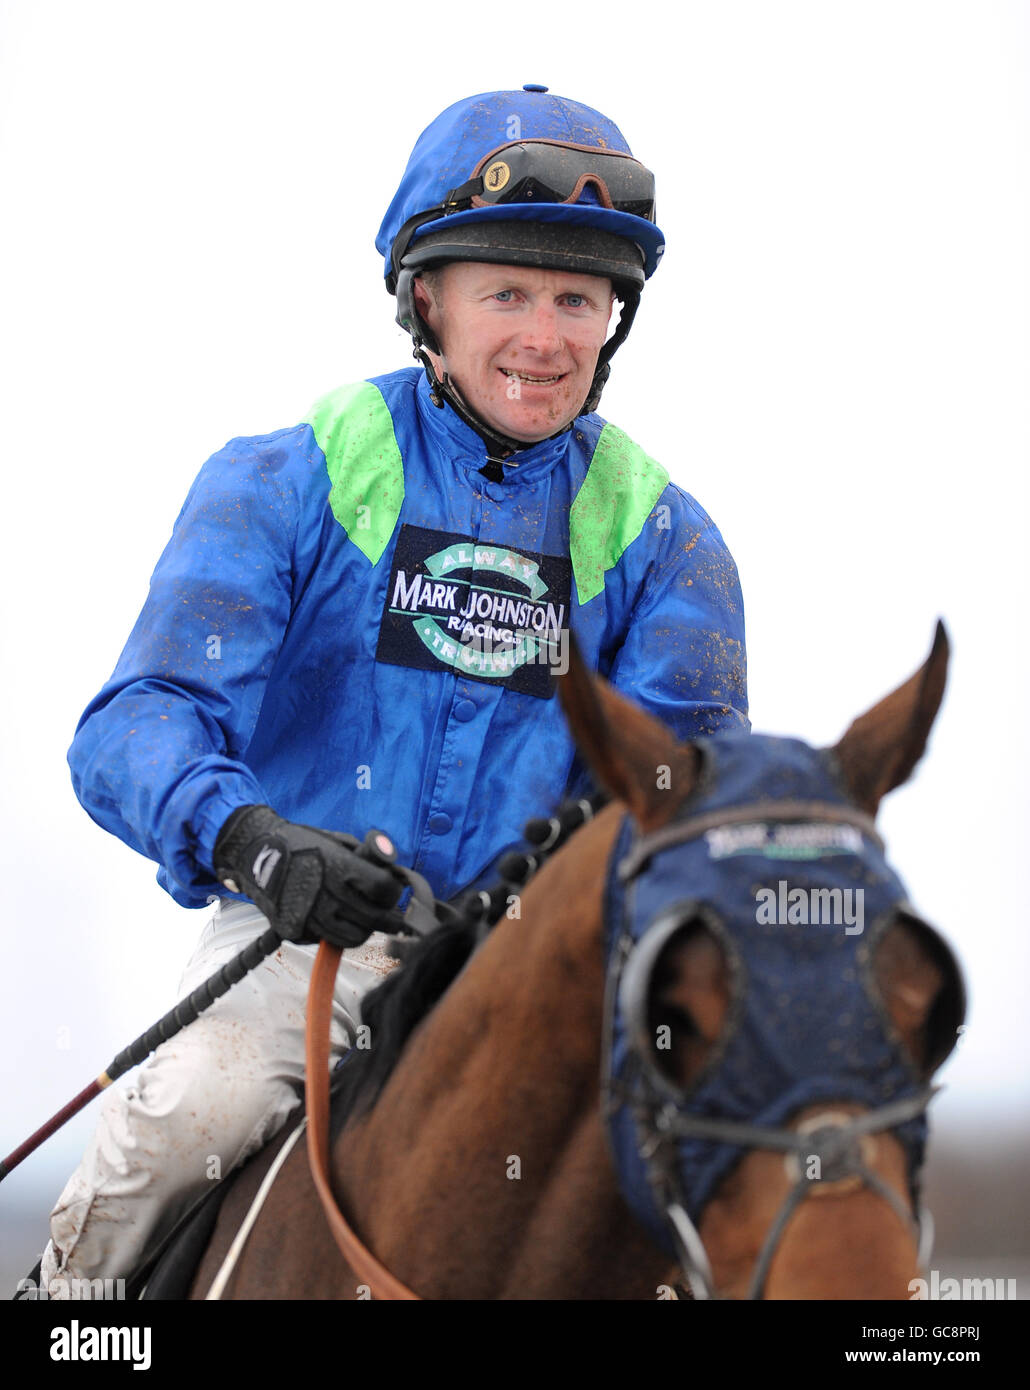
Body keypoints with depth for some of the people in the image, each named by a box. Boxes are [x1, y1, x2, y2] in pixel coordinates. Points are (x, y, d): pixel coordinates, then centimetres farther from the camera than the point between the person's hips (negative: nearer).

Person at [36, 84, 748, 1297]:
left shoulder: (658, 537, 7)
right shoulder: (284, 483, -1)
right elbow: (139, 723, -11)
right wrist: (245, 836, -33)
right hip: (302, 930, -2)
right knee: (191, 1113, -30)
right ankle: (74, 1302, -5)